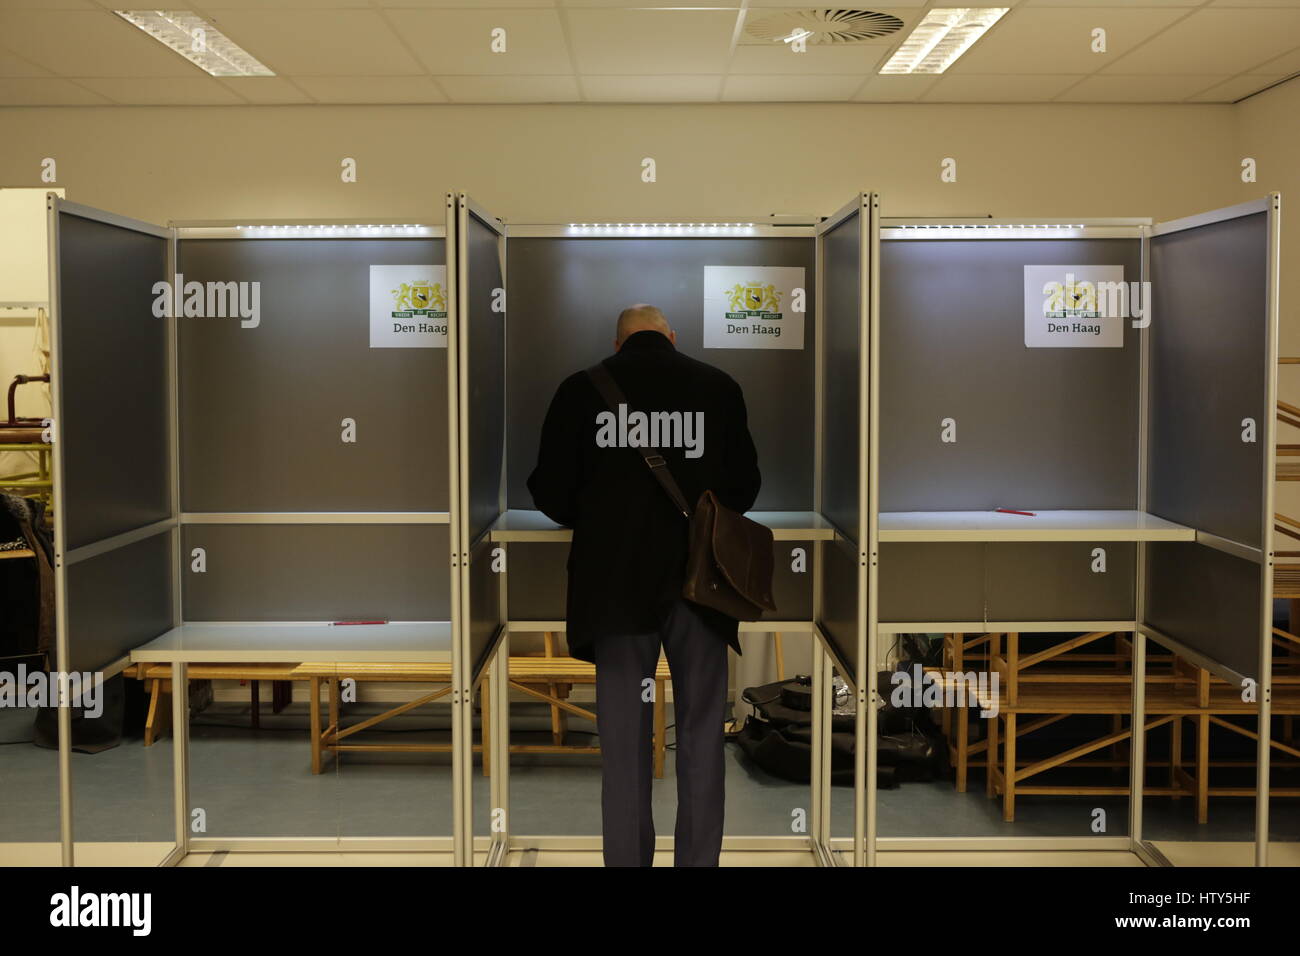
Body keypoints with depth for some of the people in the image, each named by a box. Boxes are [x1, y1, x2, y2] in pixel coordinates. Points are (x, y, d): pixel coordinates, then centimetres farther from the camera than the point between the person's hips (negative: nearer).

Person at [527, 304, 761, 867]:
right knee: (701, 740, 9)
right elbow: (744, 487, 7)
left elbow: (550, 492, 1)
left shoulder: (582, 389, 0)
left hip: (616, 583, 0)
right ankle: (698, 859, 13)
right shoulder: (718, 387, 3)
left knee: (624, 744, 6)